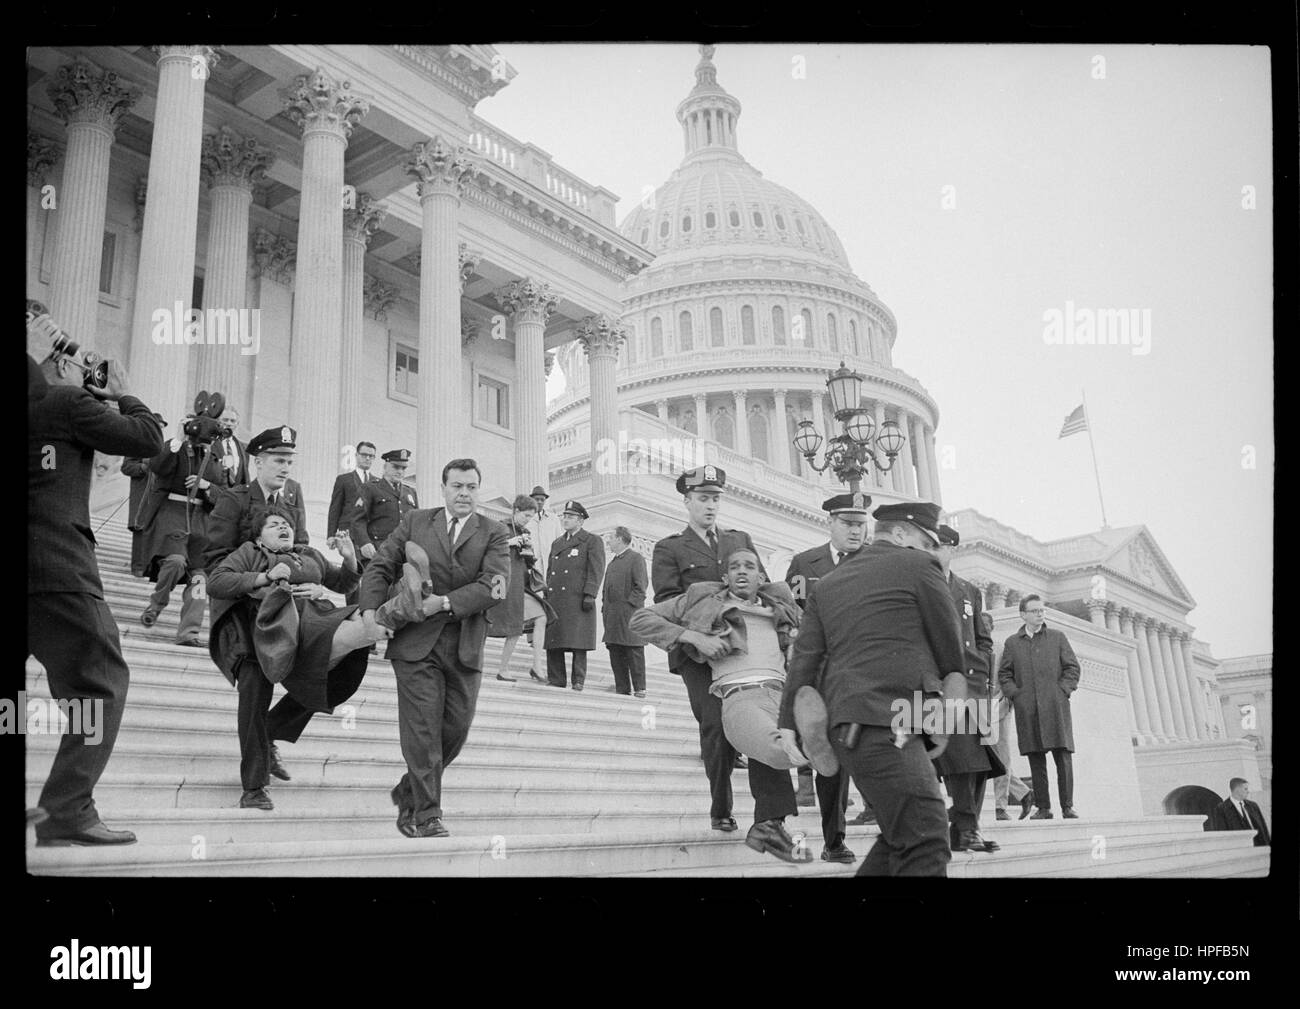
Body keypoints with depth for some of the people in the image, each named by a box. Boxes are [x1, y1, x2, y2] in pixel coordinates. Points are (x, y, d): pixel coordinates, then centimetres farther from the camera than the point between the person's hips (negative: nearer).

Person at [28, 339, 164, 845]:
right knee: (102, 682, -2)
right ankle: (68, 812, -8)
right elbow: (148, 440, -1)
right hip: (56, 568, -8)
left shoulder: (41, 407, 18)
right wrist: (123, 395, 16)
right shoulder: (70, 402, -2)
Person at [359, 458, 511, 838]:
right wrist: (370, 610, -9)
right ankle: (427, 815, 5)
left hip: (465, 647, 2)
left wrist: (445, 602, -15)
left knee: (455, 729, 5)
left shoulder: (493, 533, 7)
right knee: (422, 729, -4)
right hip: (415, 642, -1)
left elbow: (495, 585, -7)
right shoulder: (415, 521, 10)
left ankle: (408, 794, 26)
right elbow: (380, 567, 7)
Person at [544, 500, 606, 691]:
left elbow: (596, 571, -4)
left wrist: (589, 595, -14)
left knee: (578, 641, -7)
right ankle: (555, 680, 8)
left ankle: (578, 681, -3)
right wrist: (546, 595, 16)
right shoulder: (556, 543, 25)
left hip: (578, 600, -6)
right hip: (555, 600, 6)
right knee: (552, 641, 2)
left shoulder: (593, 541, 5)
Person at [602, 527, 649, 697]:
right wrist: (604, 609, 13)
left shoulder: (636, 558, -3)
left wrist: (630, 604, -16)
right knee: (615, 654, 7)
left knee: (634, 652, -6)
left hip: (629, 614, -8)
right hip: (612, 616, 8)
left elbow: (641, 585, -10)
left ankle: (640, 689, -3)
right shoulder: (612, 562, 22)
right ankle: (622, 688, 12)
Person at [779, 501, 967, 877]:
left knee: (906, 834, 17)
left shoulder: (826, 585, 22)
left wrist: (789, 726, 8)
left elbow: (803, 659, 13)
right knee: (926, 843, -12)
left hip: (847, 729, 8)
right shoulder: (919, 566, 6)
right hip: (886, 724, -8)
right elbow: (949, 645, 9)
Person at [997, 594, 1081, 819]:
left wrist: (1062, 691, -4)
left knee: (1063, 756, -7)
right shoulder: (1012, 643, 14)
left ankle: (1067, 806, -2)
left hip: (1055, 707, -1)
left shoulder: (1057, 637, 13)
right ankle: (1043, 808, 4)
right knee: (1036, 759, 0)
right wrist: (1015, 694, -2)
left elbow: (1072, 667, 9)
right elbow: (1003, 674, 13)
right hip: (1027, 709, 1)